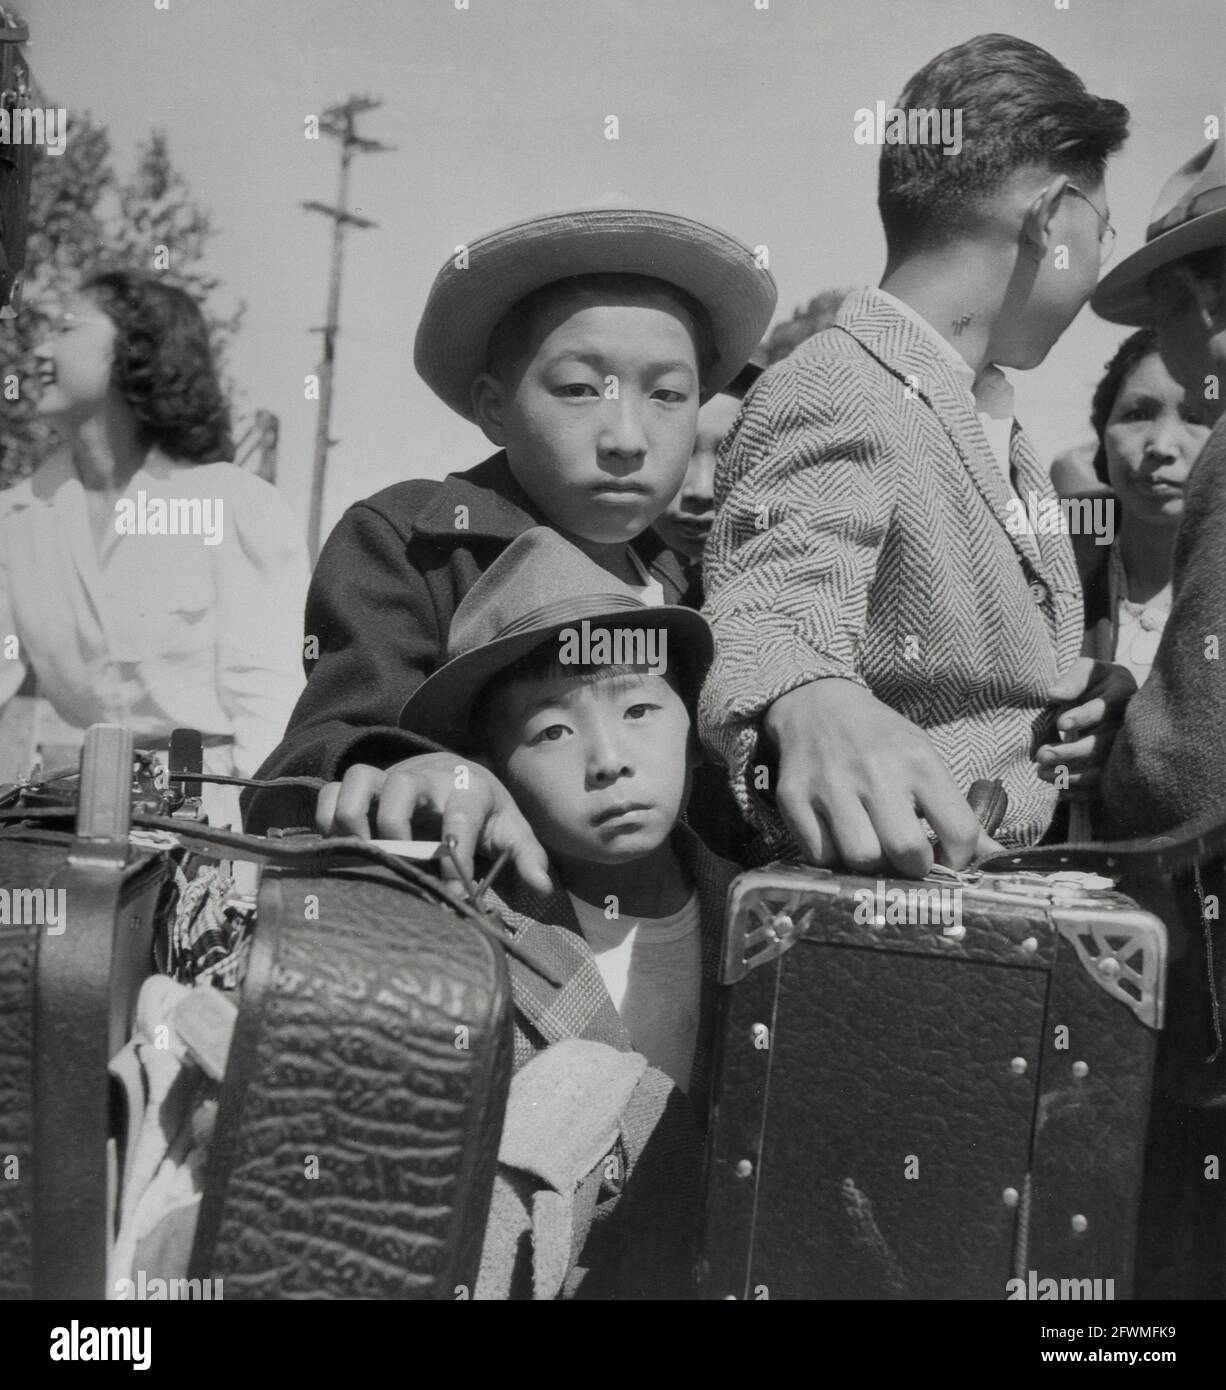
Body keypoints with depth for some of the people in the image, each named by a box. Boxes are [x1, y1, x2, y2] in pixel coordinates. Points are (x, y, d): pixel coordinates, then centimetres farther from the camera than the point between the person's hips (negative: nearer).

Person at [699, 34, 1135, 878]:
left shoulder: (994, 417, 17)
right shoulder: (835, 395, -13)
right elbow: (771, 616, -27)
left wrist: (1103, 702, 4)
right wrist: (811, 709, -48)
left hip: (1015, 896, 8)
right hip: (892, 905, -7)